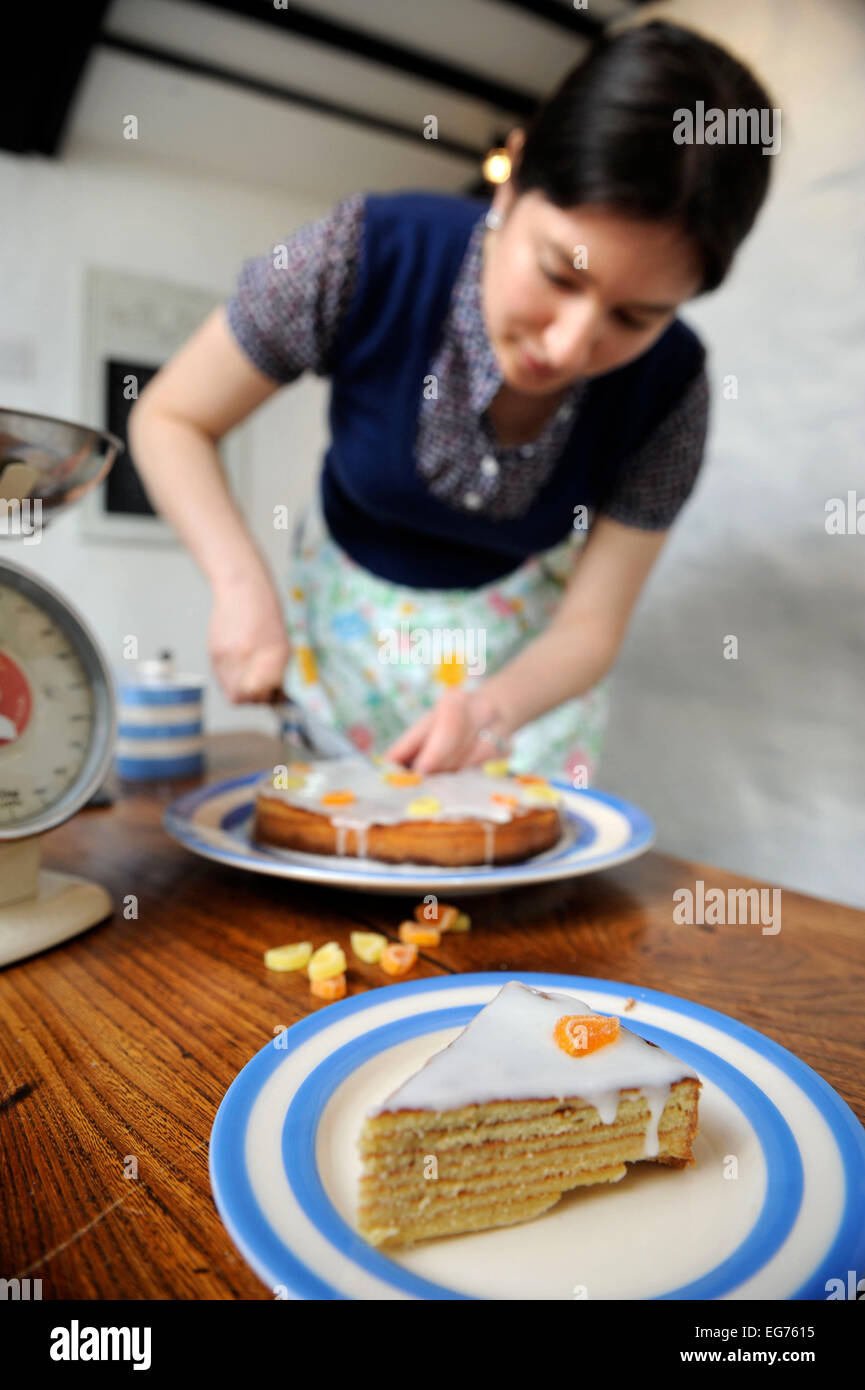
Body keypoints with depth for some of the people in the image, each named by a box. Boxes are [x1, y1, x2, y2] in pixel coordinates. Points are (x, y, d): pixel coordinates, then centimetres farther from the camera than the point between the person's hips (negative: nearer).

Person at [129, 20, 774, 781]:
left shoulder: (668, 386, -23)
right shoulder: (364, 258, -28)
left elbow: (590, 625, -15)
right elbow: (170, 420, -15)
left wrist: (497, 707, -35)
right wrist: (242, 584, -30)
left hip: (525, 649, 1)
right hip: (339, 618, 0)